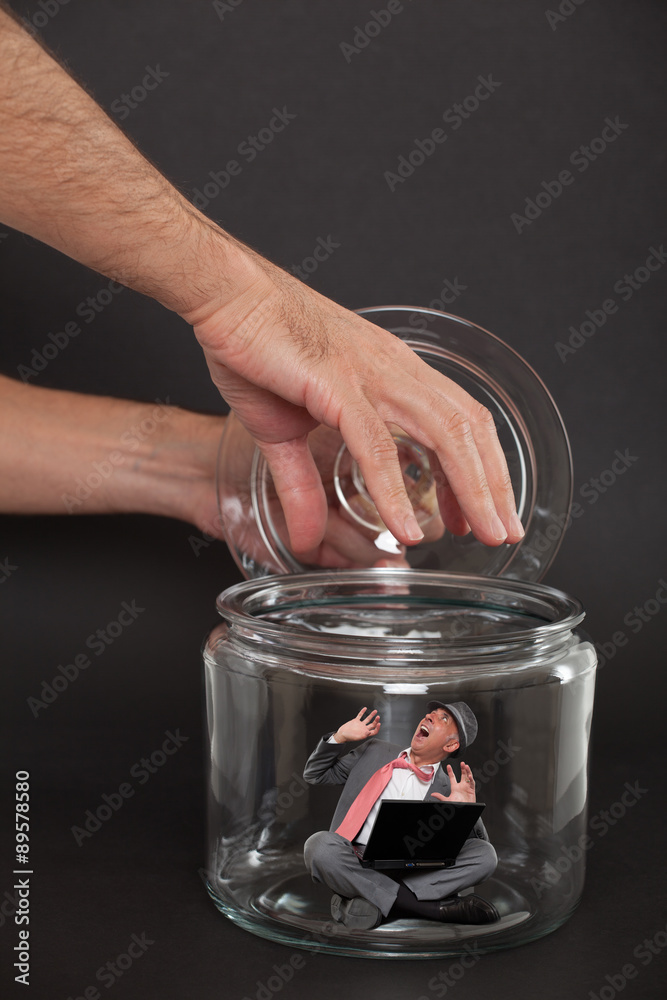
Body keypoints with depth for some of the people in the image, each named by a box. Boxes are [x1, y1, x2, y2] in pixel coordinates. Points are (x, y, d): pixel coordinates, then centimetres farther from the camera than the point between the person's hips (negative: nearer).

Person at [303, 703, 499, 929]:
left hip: (412, 875, 0)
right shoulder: (373, 752, 15)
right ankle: (436, 907, -27)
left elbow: (479, 848, 5)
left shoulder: (448, 791, 10)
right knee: (318, 845, -34)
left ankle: (368, 902, -29)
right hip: (355, 866, 0)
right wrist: (340, 737, 6)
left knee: (486, 855, -20)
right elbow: (315, 775, 20)